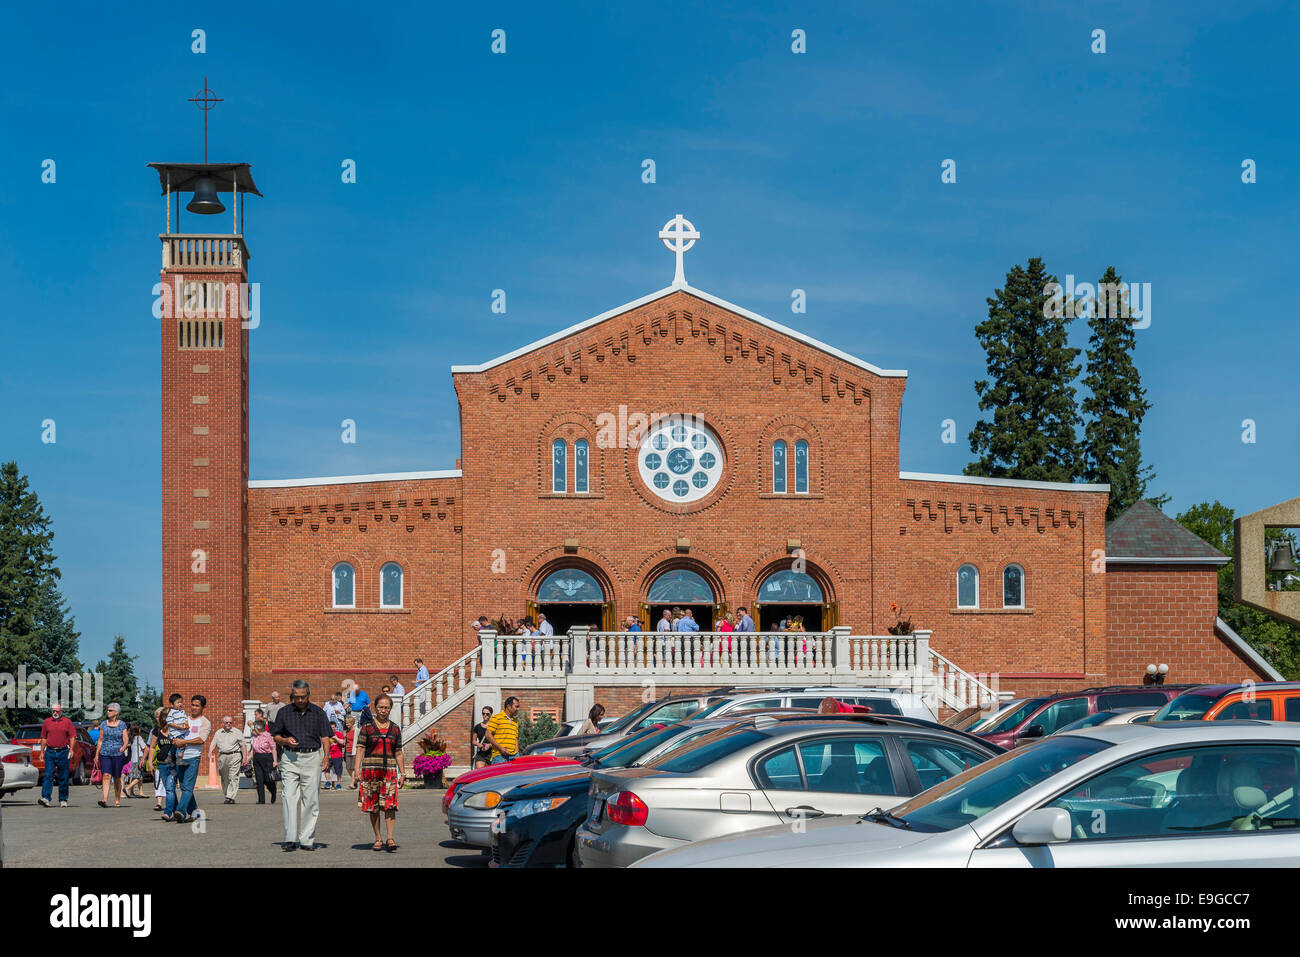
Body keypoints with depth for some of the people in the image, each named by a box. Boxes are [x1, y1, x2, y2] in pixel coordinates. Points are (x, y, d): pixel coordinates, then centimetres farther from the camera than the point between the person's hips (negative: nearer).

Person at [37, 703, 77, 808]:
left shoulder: (67, 722, 5)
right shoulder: (47, 722, 11)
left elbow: (72, 737, 2)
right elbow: (43, 738, 15)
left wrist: (71, 750, -10)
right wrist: (42, 752, 11)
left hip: (63, 752, -1)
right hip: (50, 752, 1)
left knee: (63, 777, 4)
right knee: (48, 776, -10)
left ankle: (63, 800, 11)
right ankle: (45, 798, -18)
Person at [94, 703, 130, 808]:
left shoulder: (122, 724, 4)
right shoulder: (104, 724, 10)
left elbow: (126, 740, 0)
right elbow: (100, 740, 13)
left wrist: (124, 747, -22)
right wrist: (96, 755, 9)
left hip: (118, 754, -1)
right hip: (105, 753, 1)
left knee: (117, 778, 5)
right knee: (106, 776, -14)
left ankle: (117, 801, 18)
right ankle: (104, 800, -23)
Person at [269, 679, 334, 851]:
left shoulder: (318, 713, 8)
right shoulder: (284, 712, 8)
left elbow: (325, 737, 7)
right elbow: (275, 736, 12)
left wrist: (326, 756, -6)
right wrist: (286, 740, -9)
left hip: (312, 757, 0)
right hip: (290, 758, 0)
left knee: (310, 800, 0)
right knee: (289, 797, -10)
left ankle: (307, 840, 5)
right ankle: (290, 839, -9)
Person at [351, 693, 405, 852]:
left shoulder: (395, 729, 12)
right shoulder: (367, 727, 5)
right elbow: (360, 749, 1)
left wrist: (402, 773, 13)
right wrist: (356, 769, -9)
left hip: (389, 771, 1)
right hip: (370, 770, -1)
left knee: (390, 804, -12)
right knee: (373, 807, 3)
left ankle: (390, 838, -14)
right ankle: (377, 839, 11)